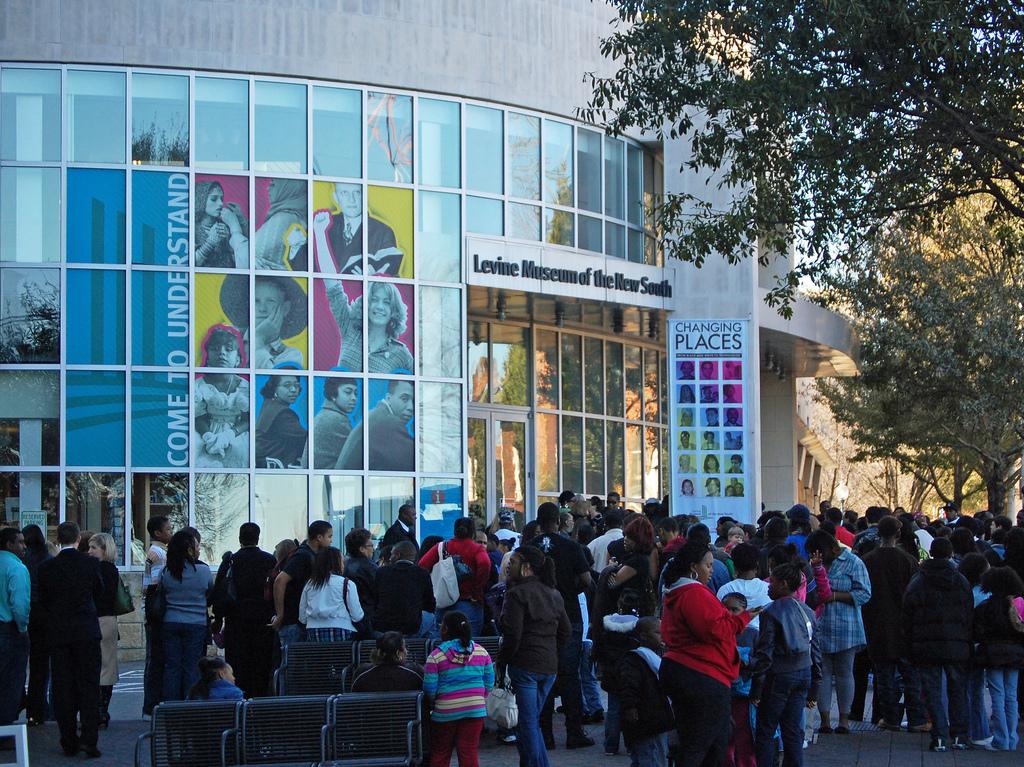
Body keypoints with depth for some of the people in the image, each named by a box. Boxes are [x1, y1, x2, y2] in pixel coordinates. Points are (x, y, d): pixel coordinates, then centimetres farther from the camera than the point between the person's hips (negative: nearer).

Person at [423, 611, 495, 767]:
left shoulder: (436, 656, -8)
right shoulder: (481, 652, 4)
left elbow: (429, 689, -7)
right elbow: (489, 683, 8)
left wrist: (432, 705, 10)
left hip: (445, 712, -3)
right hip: (475, 710, 3)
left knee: (440, 754, 11)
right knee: (469, 753, 4)